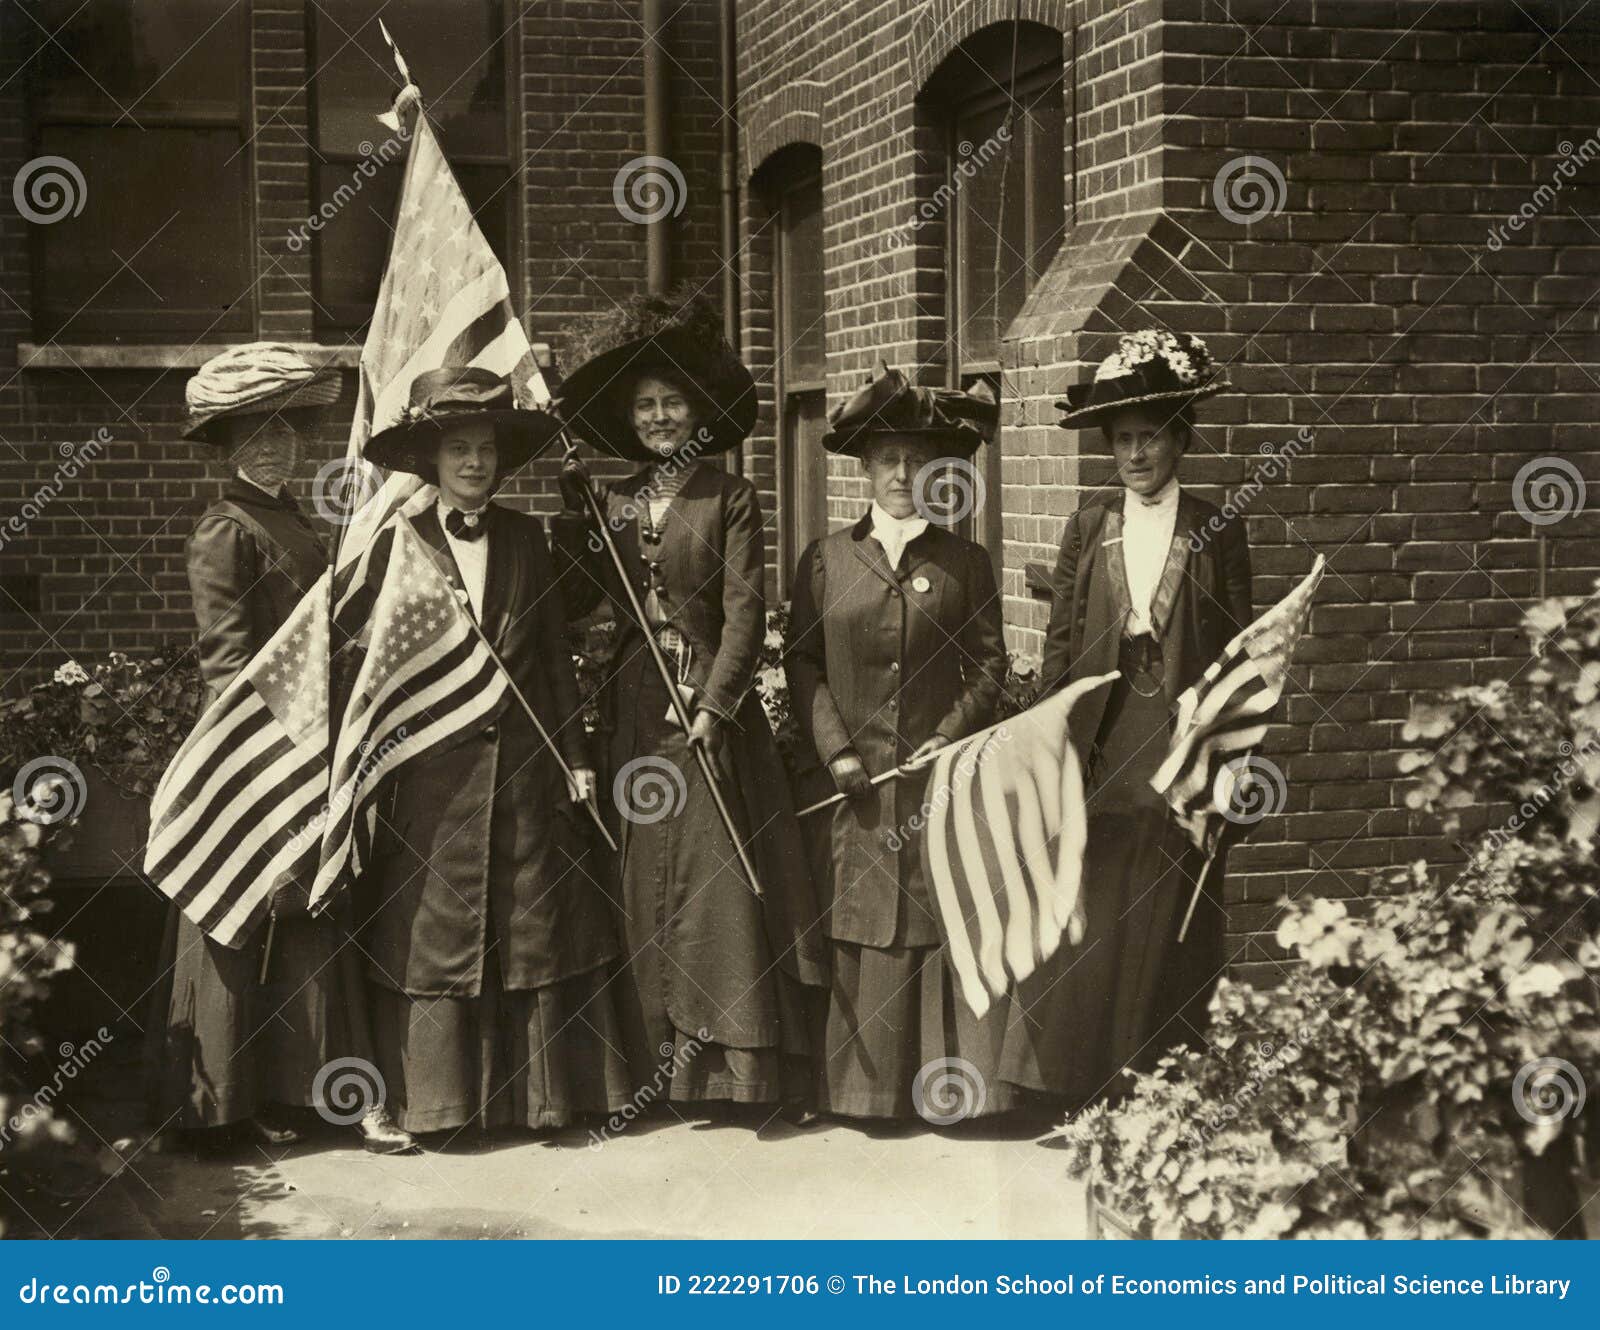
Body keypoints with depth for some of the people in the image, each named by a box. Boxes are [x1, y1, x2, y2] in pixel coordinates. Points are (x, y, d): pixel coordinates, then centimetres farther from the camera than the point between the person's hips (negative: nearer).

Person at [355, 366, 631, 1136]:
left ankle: (539, 1093, 16)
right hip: (434, 768, -3)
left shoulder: (524, 538, 10)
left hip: (523, 762, 3)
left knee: (534, 924, 7)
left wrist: (576, 754, 7)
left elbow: (555, 652, 11)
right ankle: (432, 1099, 12)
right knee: (433, 926, 2)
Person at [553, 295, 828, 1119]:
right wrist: (571, 509, -3)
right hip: (636, 713, 4)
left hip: (711, 708, -4)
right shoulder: (611, 504, 12)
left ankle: (750, 1066, -1)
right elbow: (577, 599, 3)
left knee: (723, 879, -6)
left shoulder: (729, 498, 0)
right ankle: (669, 1067, 11)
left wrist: (716, 705, -15)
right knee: (645, 887, 5)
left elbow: (745, 609, -7)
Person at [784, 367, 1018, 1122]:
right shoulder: (824, 562, 9)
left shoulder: (964, 563, 8)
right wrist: (836, 750, -5)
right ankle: (866, 1086, 10)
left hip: (944, 780, 0)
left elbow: (990, 667, 6)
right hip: (857, 782, 0)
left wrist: (949, 739, -8)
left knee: (949, 933, -1)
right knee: (861, 940, 1)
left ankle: (954, 1082, 8)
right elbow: (802, 664, 6)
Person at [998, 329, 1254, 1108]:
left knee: (1165, 925, 3)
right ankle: (1081, 1090, 11)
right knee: (1085, 920, 1)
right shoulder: (1089, 528, 7)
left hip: (1180, 748, -1)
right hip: (1096, 747, 1)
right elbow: (1059, 643, 7)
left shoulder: (1216, 533, 3)